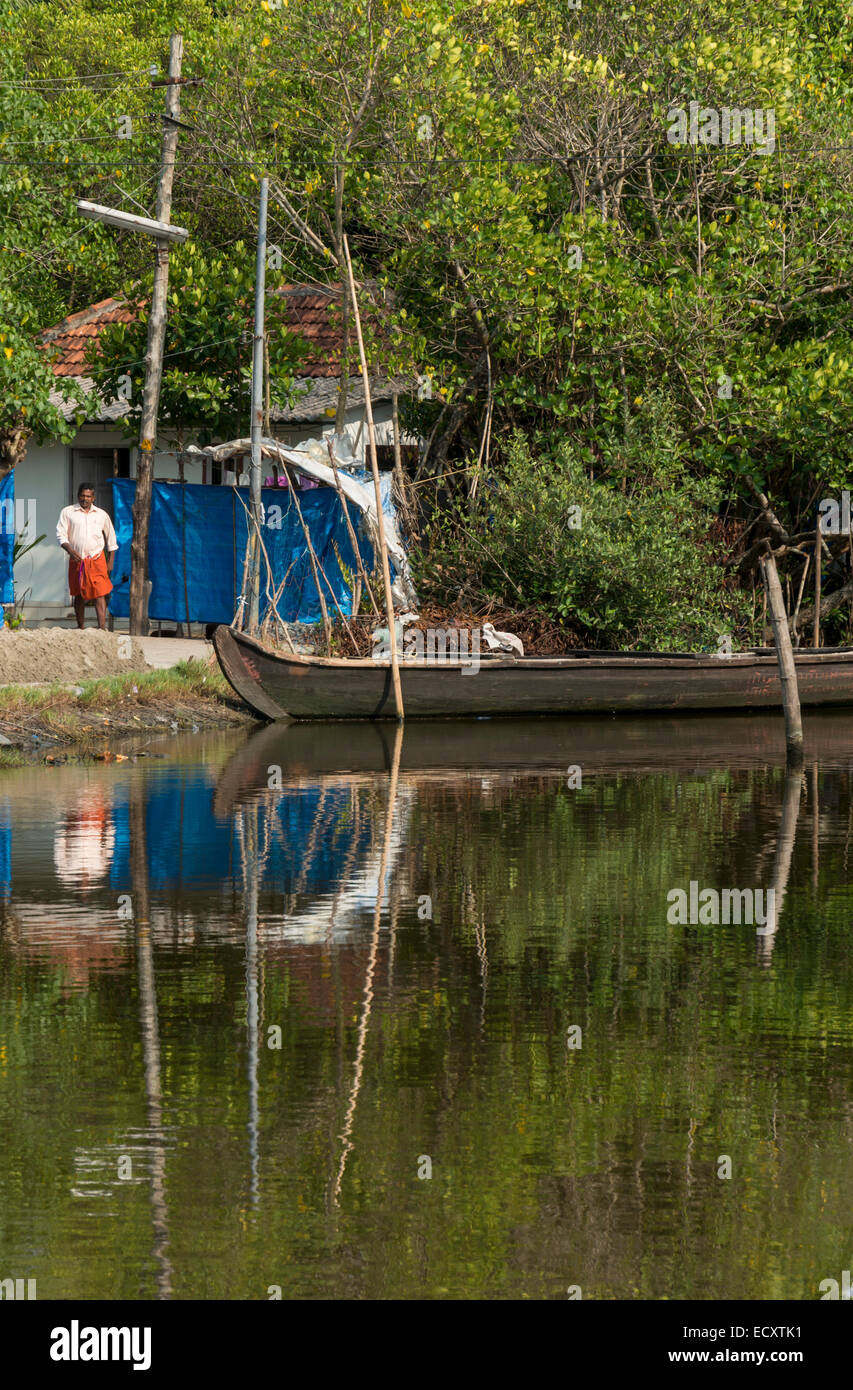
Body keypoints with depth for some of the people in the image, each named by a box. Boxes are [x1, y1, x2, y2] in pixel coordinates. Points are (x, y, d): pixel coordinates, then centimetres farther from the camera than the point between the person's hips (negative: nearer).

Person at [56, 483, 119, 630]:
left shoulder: (102, 515, 9)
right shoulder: (67, 512, 5)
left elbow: (111, 539, 18)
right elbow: (61, 535, -1)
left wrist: (110, 561, 13)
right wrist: (70, 551, -18)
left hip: (97, 559, -1)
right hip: (77, 560, 1)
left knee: (100, 595, -11)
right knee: (79, 595, 9)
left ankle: (102, 629, -17)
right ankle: (81, 627, 21)